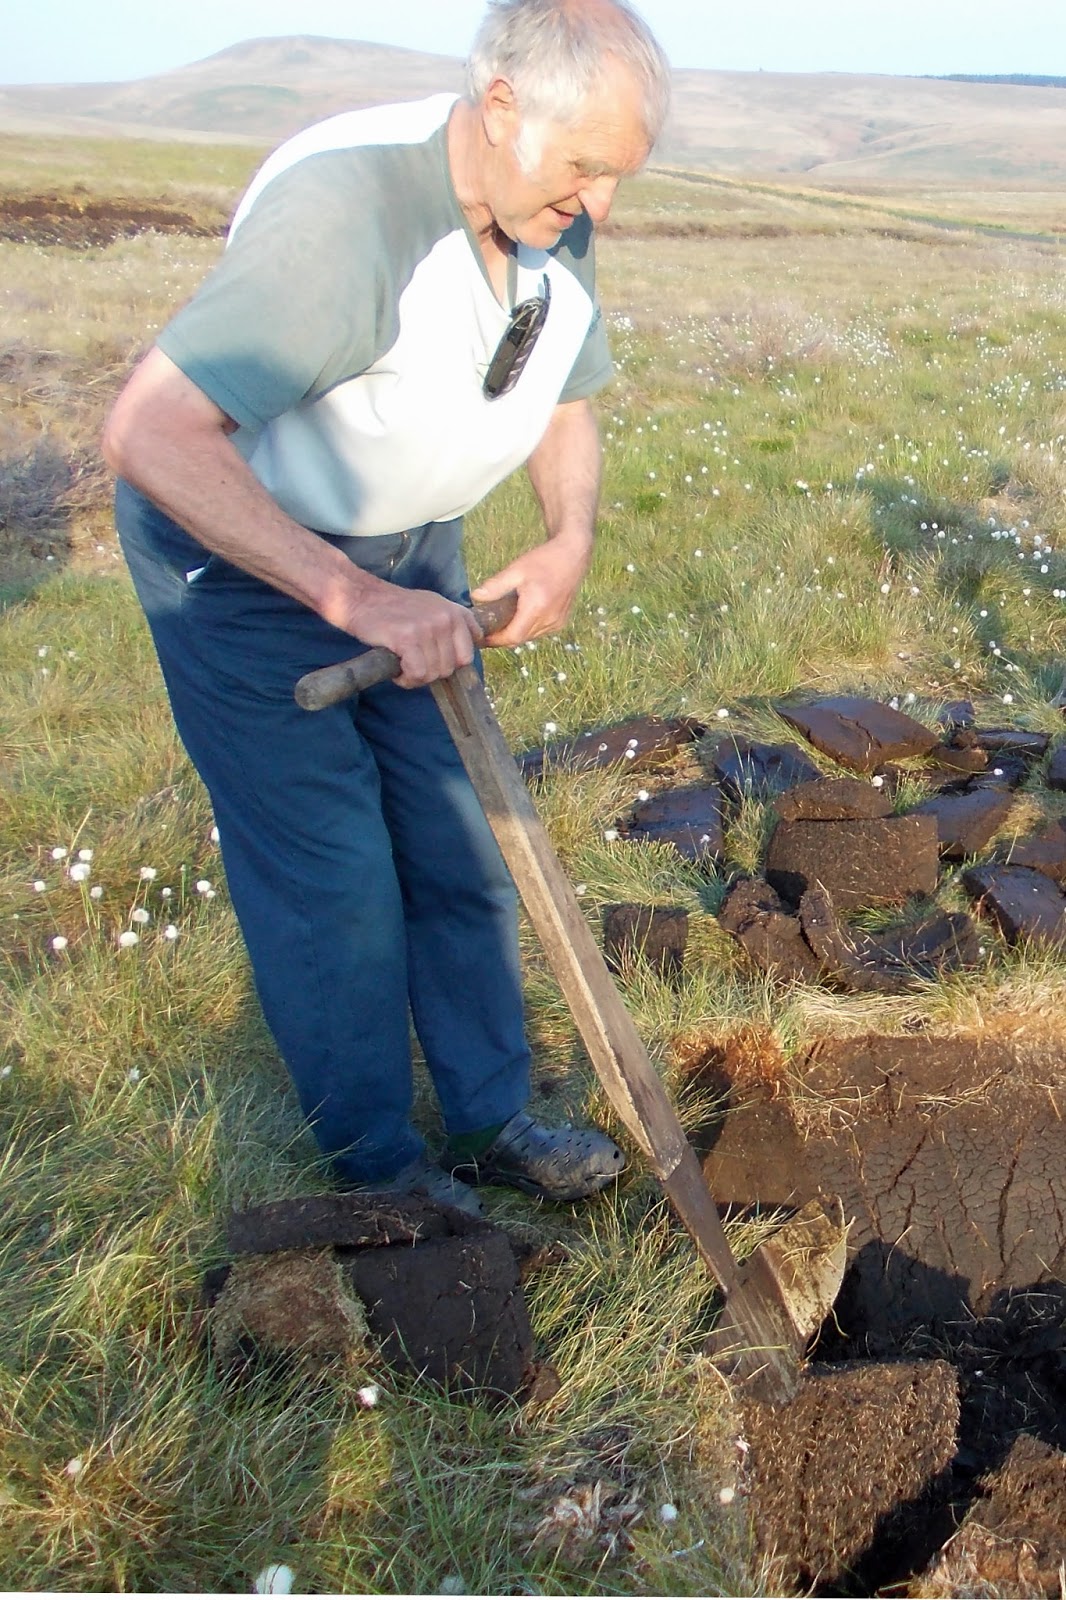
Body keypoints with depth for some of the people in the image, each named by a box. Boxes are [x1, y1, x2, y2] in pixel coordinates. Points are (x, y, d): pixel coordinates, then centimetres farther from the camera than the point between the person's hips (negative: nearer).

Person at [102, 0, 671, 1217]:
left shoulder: (557, 227, -6)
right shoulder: (345, 210, -32)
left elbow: (566, 401, 9)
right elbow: (148, 435, -38)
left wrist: (571, 537, -11)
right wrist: (352, 597, -41)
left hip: (404, 549, 7)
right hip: (235, 552, -7)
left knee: (460, 839, 10)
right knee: (332, 875, -1)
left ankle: (490, 1123, 29)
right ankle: (374, 1166, 23)